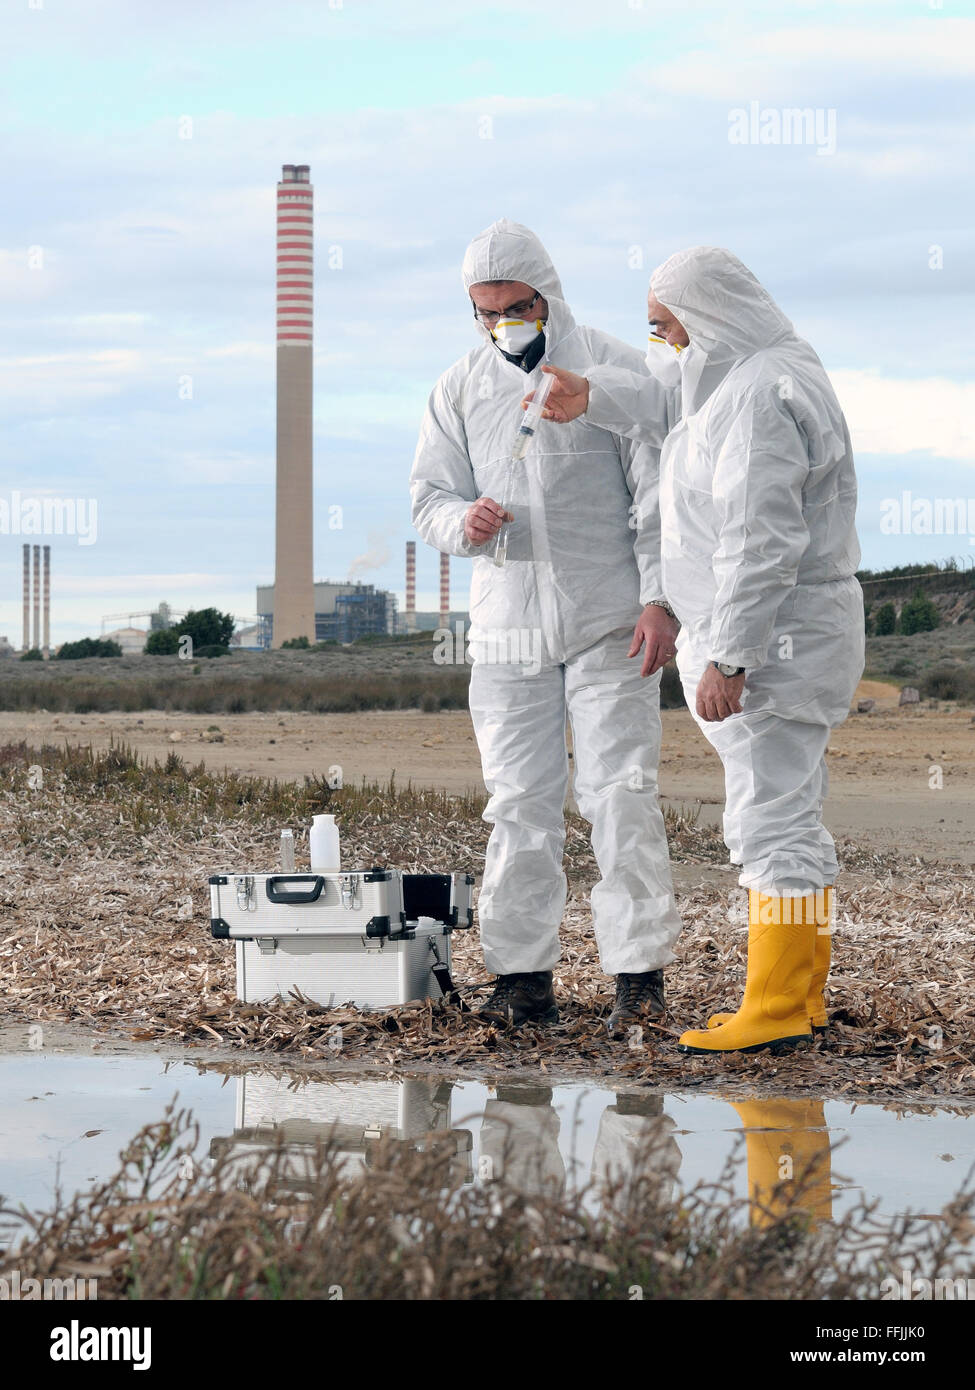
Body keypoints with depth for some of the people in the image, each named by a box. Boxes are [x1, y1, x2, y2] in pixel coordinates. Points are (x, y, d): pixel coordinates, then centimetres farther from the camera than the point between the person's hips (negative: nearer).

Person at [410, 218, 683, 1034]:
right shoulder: (460, 390, 10)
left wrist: (661, 598, -10)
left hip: (610, 623, -3)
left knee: (620, 795, -6)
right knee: (519, 804, 3)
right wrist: (463, 522, -12)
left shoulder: (616, 371, -1)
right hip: (508, 627, 3)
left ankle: (640, 972, 0)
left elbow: (659, 493, -1)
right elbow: (430, 497, 12)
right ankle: (524, 974, 10)